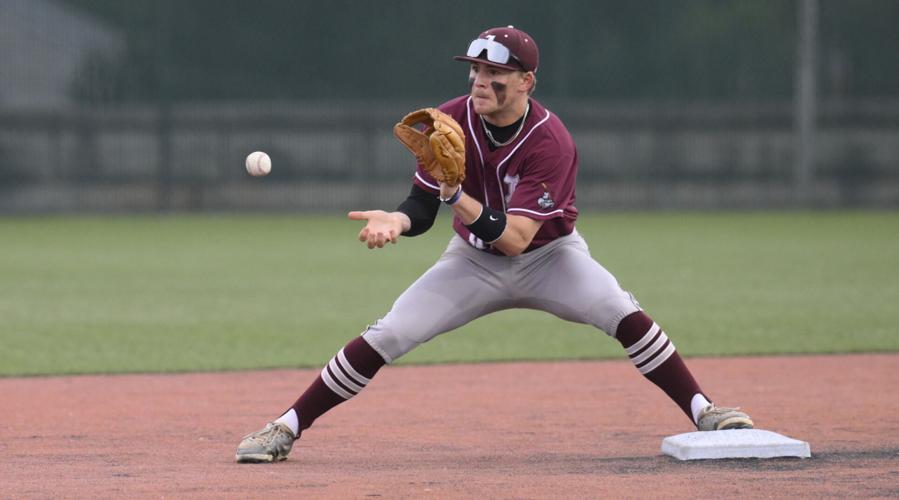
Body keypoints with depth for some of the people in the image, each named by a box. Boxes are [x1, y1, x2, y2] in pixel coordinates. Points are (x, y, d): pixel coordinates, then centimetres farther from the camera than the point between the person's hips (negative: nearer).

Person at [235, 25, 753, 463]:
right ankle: (286, 429, -5)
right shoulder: (449, 122, -17)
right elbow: (422, 209, -12)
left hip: (547, 255, -3)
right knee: (385, 336, -11)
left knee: (622, 313, -28)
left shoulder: (550, 141, -29)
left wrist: (456, 195, -48)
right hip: (474, 261, 3)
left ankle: (705, 413, -22)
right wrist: (396, 221, -36)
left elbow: (515, 238, -35)